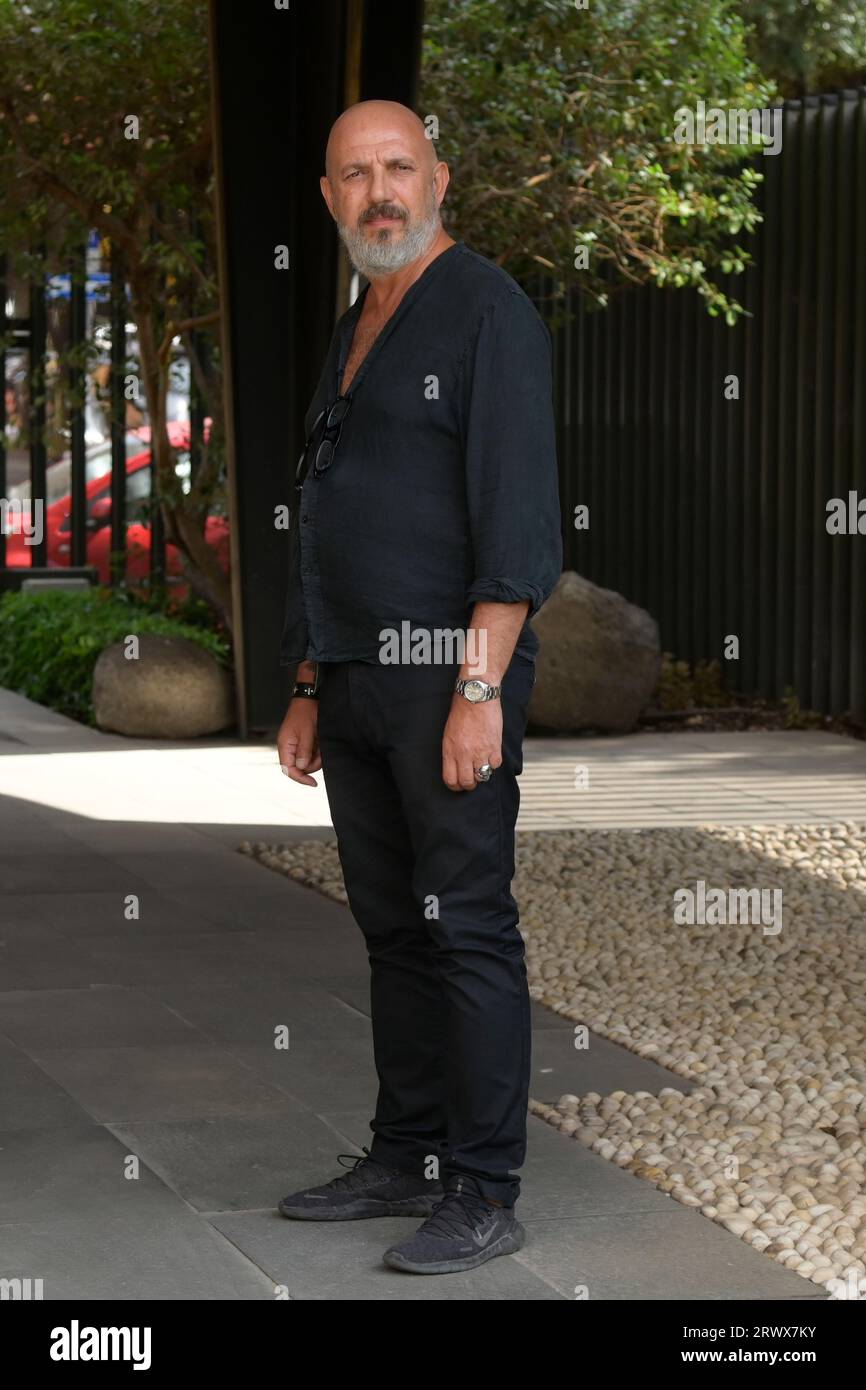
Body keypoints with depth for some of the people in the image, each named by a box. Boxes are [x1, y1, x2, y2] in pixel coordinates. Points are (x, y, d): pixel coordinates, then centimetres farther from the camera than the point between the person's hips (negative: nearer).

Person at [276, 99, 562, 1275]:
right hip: (357, 683, 9)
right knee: (393, 928, 12)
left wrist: (480, 691, -22)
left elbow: (520, 521, -16)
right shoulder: (355, 339, 19)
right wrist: (308, 692, 19)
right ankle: (406, 1160, 20)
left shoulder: (488, 311, -8)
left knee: (468, 929, -7)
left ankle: (484, 1197, -3)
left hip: (450, 677, -8)